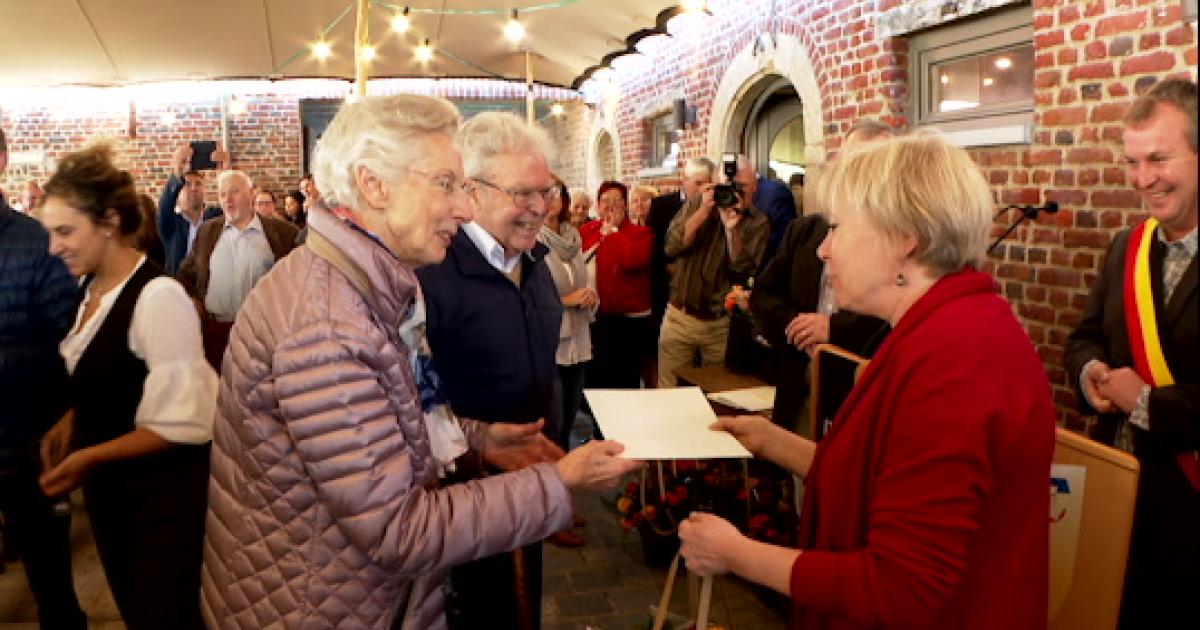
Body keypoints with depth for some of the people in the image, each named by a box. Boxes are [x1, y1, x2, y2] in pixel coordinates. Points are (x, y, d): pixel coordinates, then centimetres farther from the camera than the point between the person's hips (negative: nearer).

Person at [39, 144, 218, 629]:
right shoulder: (91, 288, 3)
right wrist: (67, 427, -1)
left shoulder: (157, 297, -23)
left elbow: (183, 421, -24)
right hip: (107, 488, 8)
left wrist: (89, 457, -19)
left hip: (160, 497, -8)